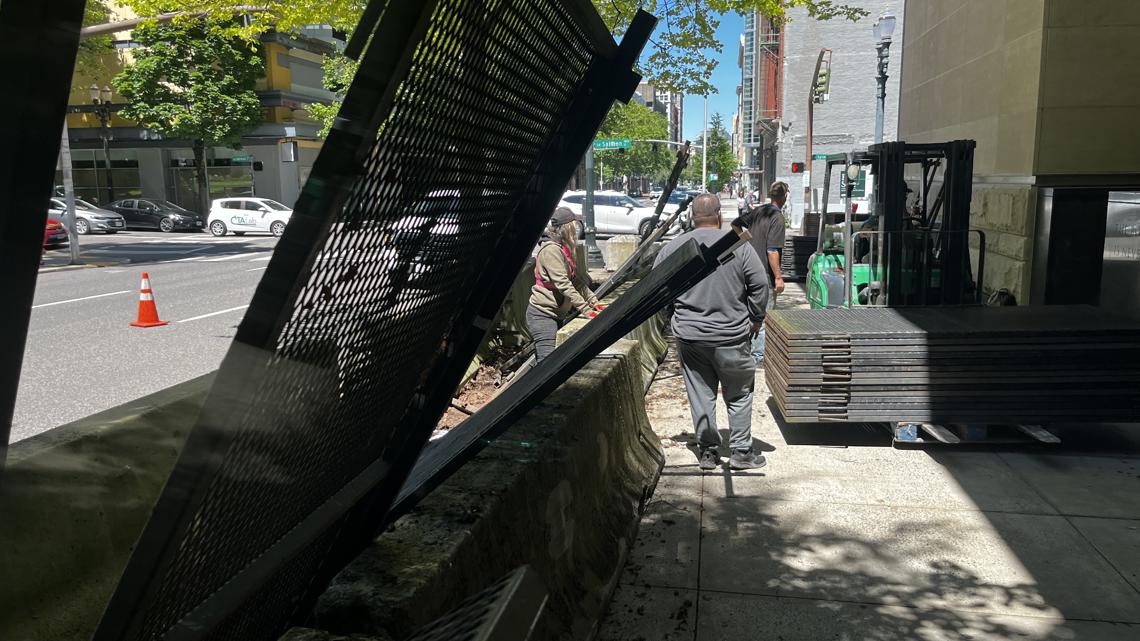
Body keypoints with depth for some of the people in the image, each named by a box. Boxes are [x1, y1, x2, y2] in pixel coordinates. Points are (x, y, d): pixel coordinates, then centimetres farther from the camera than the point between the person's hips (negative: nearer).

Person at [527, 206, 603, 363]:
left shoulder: (565, 249, 15)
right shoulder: (551, 249, -17)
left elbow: (577, 279, 15)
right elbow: (563, 284, -23)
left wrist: (593, 302, 6)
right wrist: (586, 309, -24)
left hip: (556, 315, 10)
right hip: (542, 314, -10)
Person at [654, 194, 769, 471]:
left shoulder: (672, 248, 1)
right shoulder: (739, 246, -6)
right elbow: (760, 285, -5)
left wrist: (672, 318, 18)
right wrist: (755, 319, 8)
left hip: (689, 336, 2)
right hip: (731, 335, -2)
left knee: (700, 394, 10)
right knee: (739, 394, 11)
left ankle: (708, 450, 16)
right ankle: (741, 451, 16)